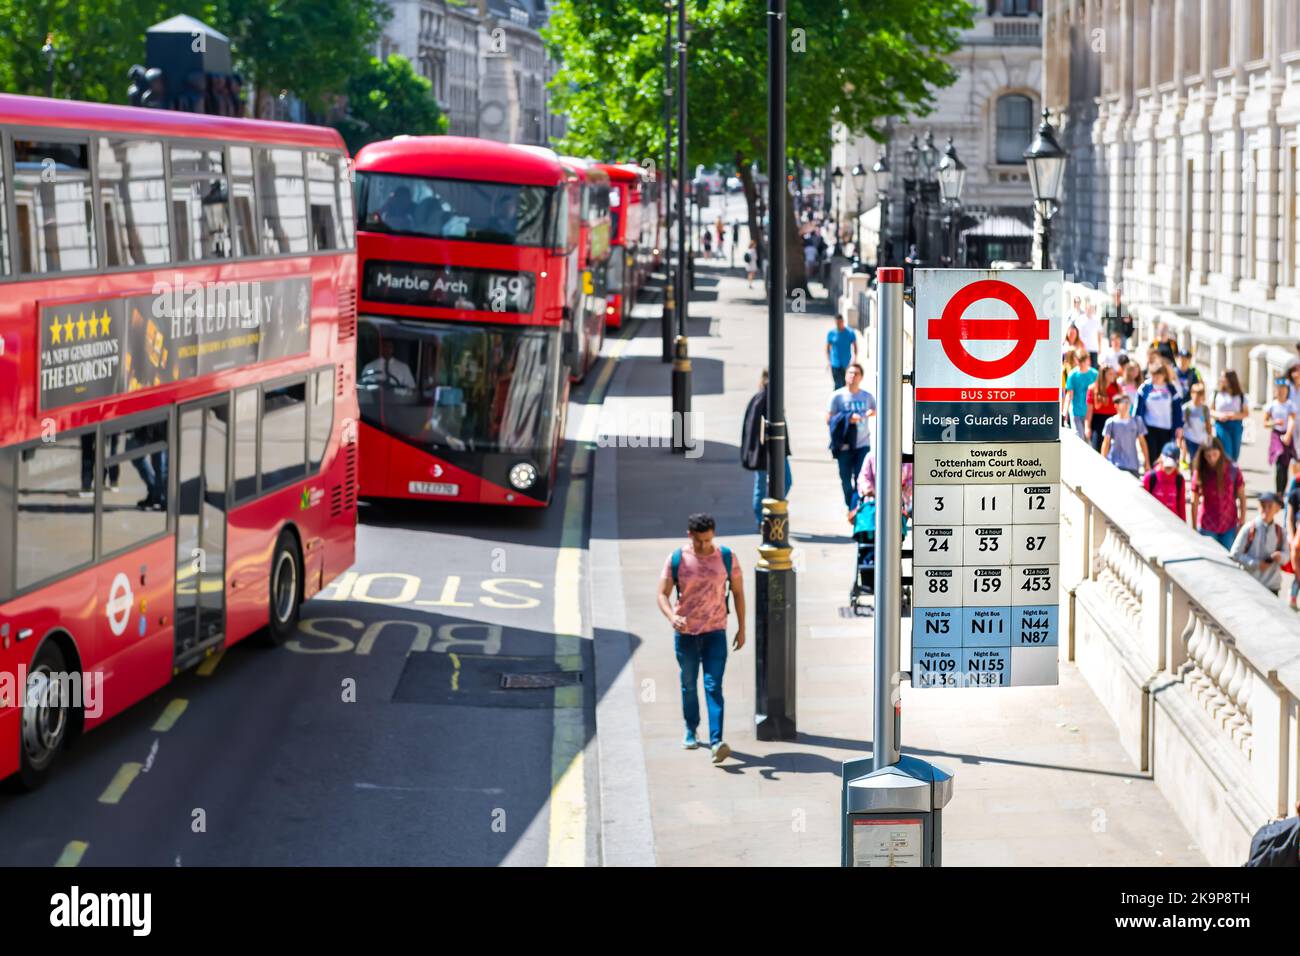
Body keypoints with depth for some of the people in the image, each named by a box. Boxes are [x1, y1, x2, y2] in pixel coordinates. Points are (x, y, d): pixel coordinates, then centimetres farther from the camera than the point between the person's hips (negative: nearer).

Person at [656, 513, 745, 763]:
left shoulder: (727, 557, -4)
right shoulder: (676, 560, -6)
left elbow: (738, 592, 4)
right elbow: (663, 594, -7)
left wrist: (741, 628, 4)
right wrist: (672, 617, -28)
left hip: (715, 632, -1)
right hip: (685, 633, 1)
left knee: (713, 686, -11)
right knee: (689, 685, 14)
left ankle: (716, 742, -20)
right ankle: (691, 731, 34)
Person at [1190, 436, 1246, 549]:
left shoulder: (1232, 469, -8)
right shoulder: (1199, 473, -8)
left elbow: (1241, 496, -1)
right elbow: (1194, 502, -4)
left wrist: (1242, 521, -2)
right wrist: (1194, 528, -2)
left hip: (1229, 524, 0)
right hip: (1207, 526, 0)